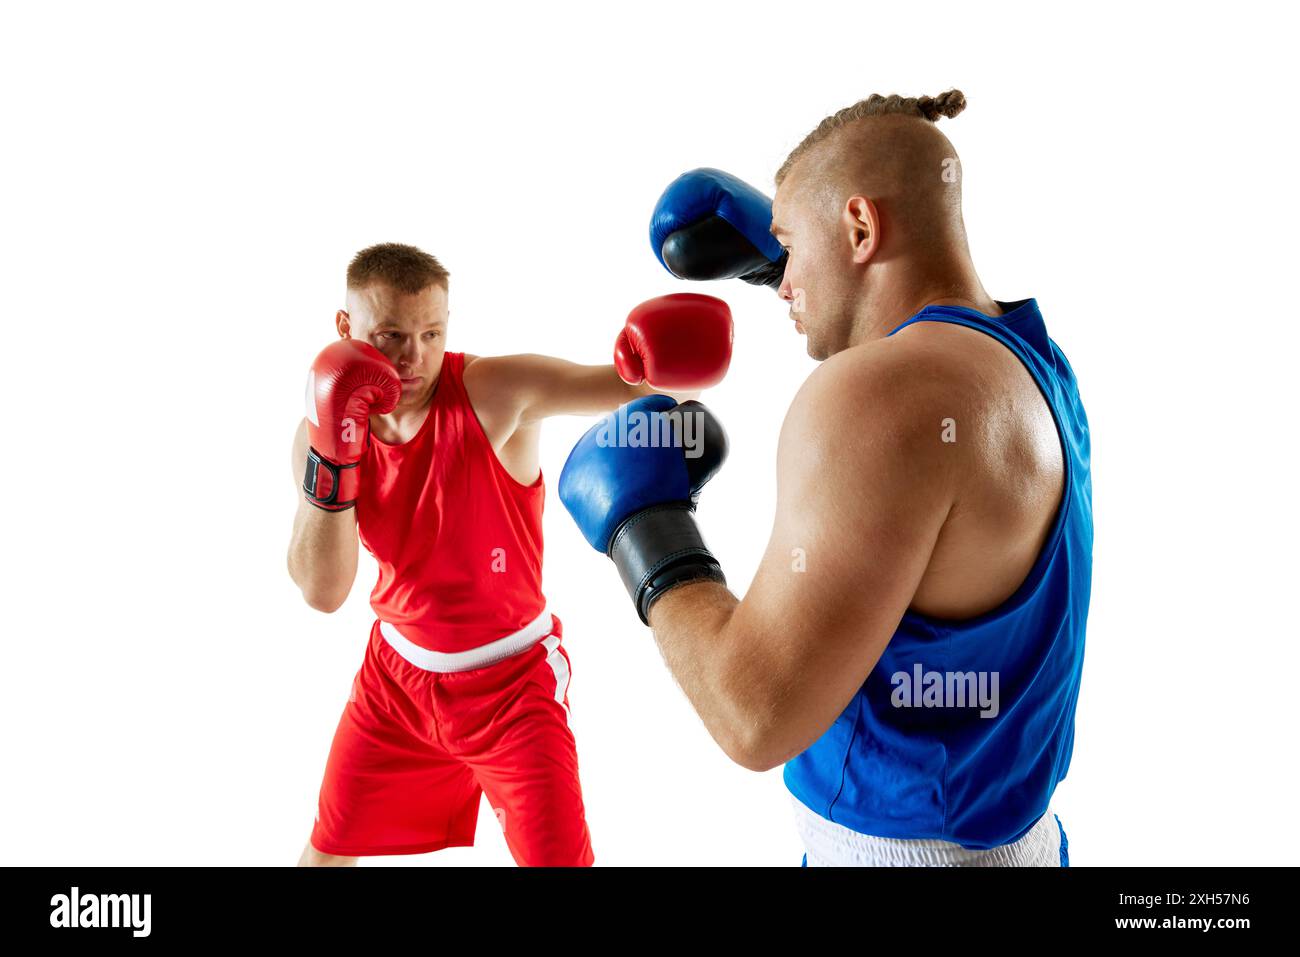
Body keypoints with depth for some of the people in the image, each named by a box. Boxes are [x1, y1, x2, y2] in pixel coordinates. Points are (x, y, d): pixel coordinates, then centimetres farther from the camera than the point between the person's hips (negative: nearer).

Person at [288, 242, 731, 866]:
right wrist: (331, 461, -27)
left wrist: (656, 360, -54)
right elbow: (323, 593, -15)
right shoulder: (323, 427, -9)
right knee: (328, 848, 20)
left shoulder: (494, 392, -21)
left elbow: (635, 383, -30)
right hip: (397, 674, 4)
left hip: (511, 681, -3)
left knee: (557, 857, -4)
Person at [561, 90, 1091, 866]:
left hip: (904, 846, -8)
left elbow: (755, 718, -29)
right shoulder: (1026, 357, 1)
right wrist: (779, 252, 28)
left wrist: (640, 521, -16)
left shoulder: (881, 393, -27)